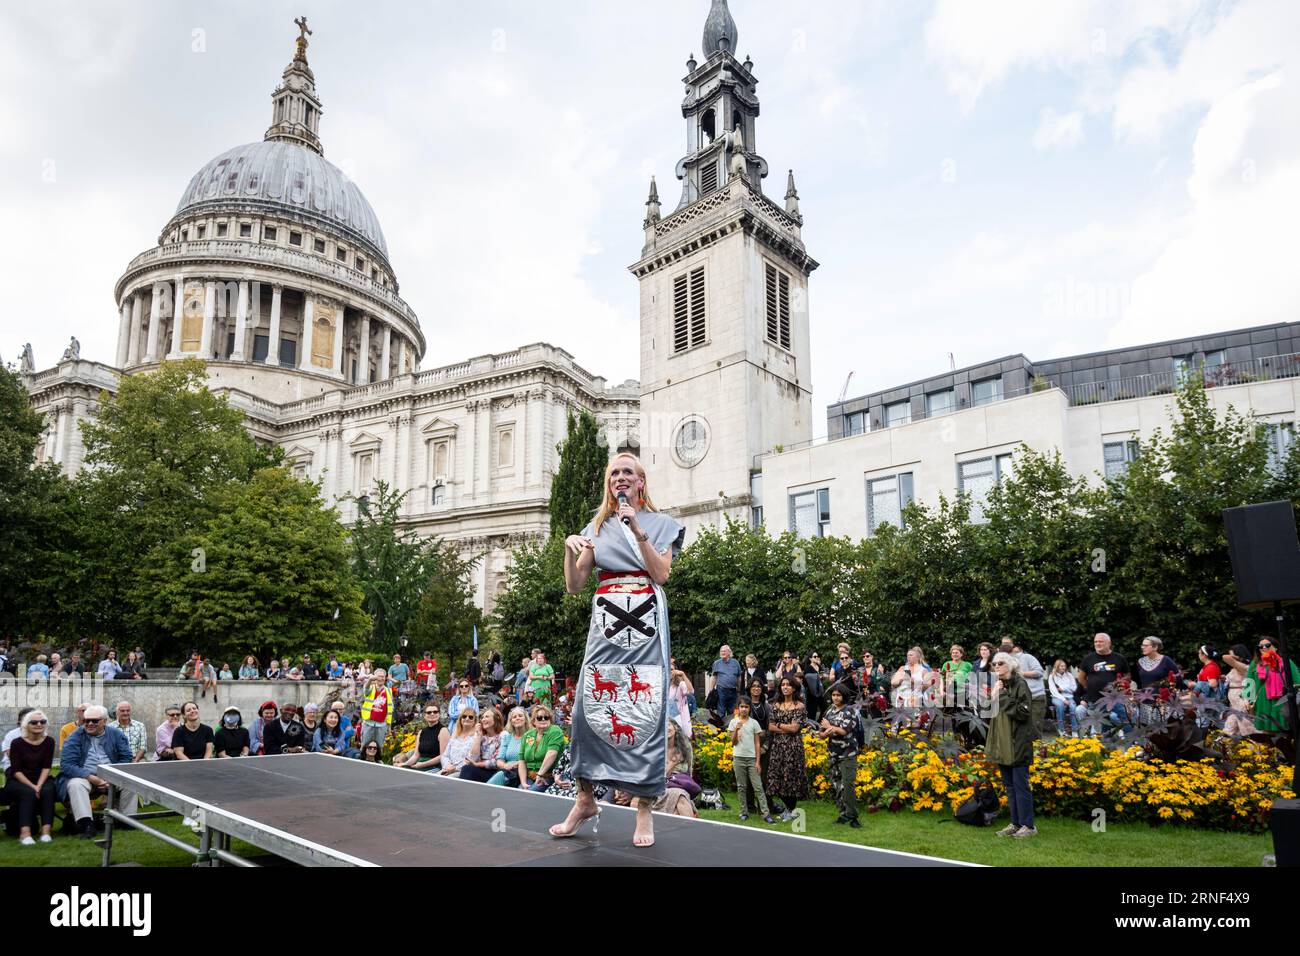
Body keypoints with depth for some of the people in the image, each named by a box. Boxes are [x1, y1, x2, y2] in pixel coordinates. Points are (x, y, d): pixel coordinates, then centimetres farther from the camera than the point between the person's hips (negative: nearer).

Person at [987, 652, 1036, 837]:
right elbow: (989, 712, 15)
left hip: (1017, 743, -7)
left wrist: (1003, 697, -17)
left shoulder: (1019, 684, -10)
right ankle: (1016, 823, 20)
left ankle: (1028, 825, 7)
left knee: (1020, 785, -2)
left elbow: (1023, 712, -19)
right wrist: (993, 697, -1)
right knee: (1009, 785, 12)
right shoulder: (997, 685, 12)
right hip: (1001, 744, 8)